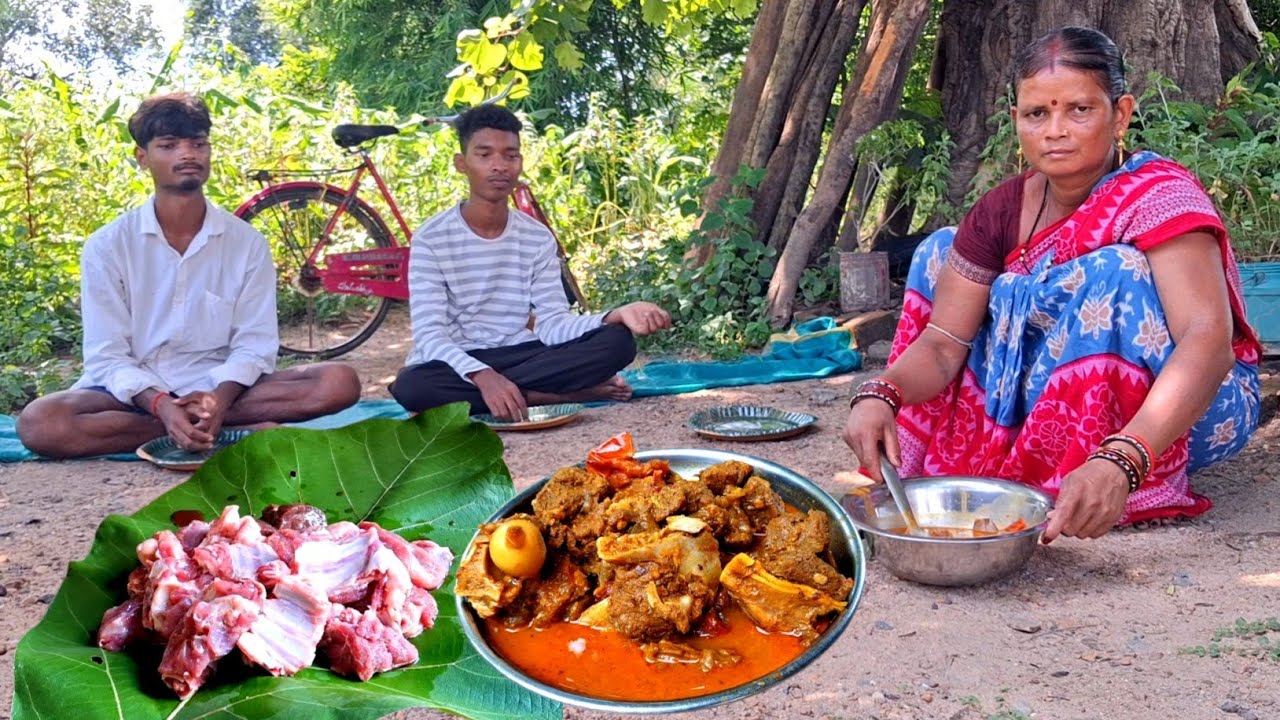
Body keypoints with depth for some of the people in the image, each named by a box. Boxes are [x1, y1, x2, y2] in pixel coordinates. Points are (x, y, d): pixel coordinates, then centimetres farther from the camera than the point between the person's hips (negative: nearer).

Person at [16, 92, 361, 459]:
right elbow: (107, 357, -6)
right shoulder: (107, 246, -3)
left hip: (221, 387, 0)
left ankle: (196, 422, -26)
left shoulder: (247, 242, 0)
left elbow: (254, 344, -4)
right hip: (139, 392, 0)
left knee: (339, 382, -23)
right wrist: (160, 405, -28)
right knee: (39, 423, -32)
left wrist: (218, 397, -26)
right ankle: (233, 430, -28)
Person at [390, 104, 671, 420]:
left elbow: (552, 324, -7)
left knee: (617, 341, -18)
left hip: (517, 357, 2)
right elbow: (429, 336, -17)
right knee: (411, 386, -39)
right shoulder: (431, 239, -9)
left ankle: (510, 394, -20)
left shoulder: (538, 238, 2)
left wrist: (613, 317, -27)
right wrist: (482, 375, -37)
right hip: (456, 364, -2)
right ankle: (533, 395, -21)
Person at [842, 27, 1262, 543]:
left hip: (1184, 412, -5)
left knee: (1114, 271, -32)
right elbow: (943, 343, -10)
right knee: (943, 251, 0)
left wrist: (1118, 462, -54)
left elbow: (1208, 338, -38)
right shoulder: (1001, 211, -6)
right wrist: (880, 395, -34)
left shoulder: (1159, 195, -22)